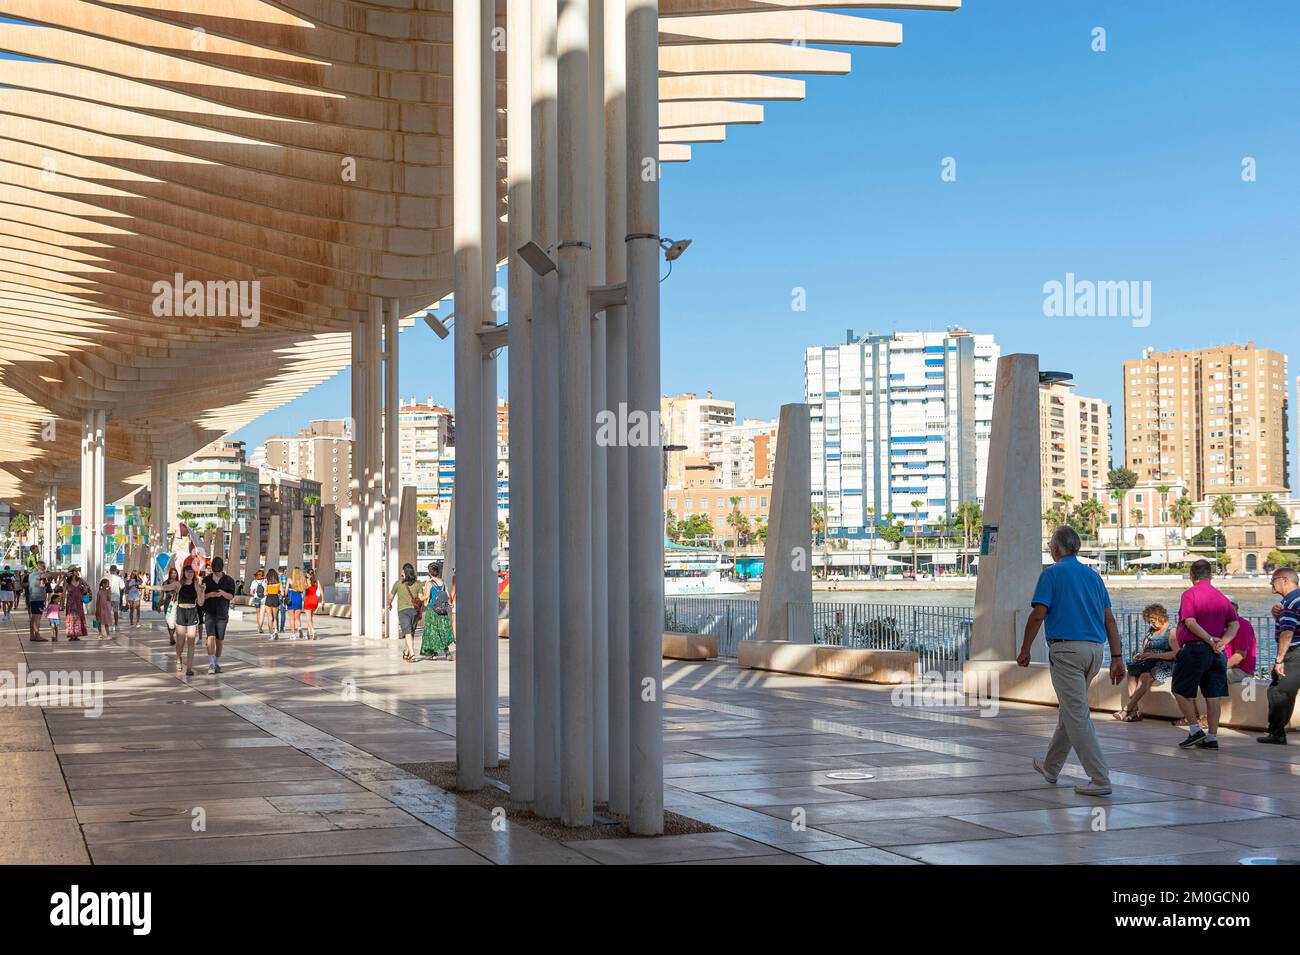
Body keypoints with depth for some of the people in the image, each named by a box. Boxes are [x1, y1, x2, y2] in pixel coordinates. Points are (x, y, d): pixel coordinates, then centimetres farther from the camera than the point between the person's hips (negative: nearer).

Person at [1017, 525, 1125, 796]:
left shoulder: (1052, 573, -4)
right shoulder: (1093, 575, 15)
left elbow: (1038, 614, -10)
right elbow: (1110, 620, 11)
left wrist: (1025, 650, -1)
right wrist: (1117, 657, 12)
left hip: (1066, 649, -7)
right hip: (1095, 650, 7)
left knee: (1077, 715, -6)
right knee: (1069, 710, 20)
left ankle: (1100, 779, -10)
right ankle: (1051, 767, 34)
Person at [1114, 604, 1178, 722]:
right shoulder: (1150, 632, 20)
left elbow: (1176, 653, -15)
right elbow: (1145, 648, 26)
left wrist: (1154, 655, -20)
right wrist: (1141, 655, 1)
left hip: (1164, 664, -7)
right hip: (1148, 663, 7)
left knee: (1145, 676, -32)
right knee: (1131, 672, -23)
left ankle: (1127, 709, -33)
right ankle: (1134, 711, -31)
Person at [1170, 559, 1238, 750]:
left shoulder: (1190, 593, -5)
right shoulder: (1221, 596, 13)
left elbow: (1190, 622, -17)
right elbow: (1234, 624, 5)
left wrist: (1209, 639, -15)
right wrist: (1221, 641, -8)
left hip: (1194, 648, -6)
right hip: (1217, 653, 6)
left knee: (1181, 691, 7)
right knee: (1213, 695, 6)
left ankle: (1195, 730, 0)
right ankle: (1212, 738, 7)